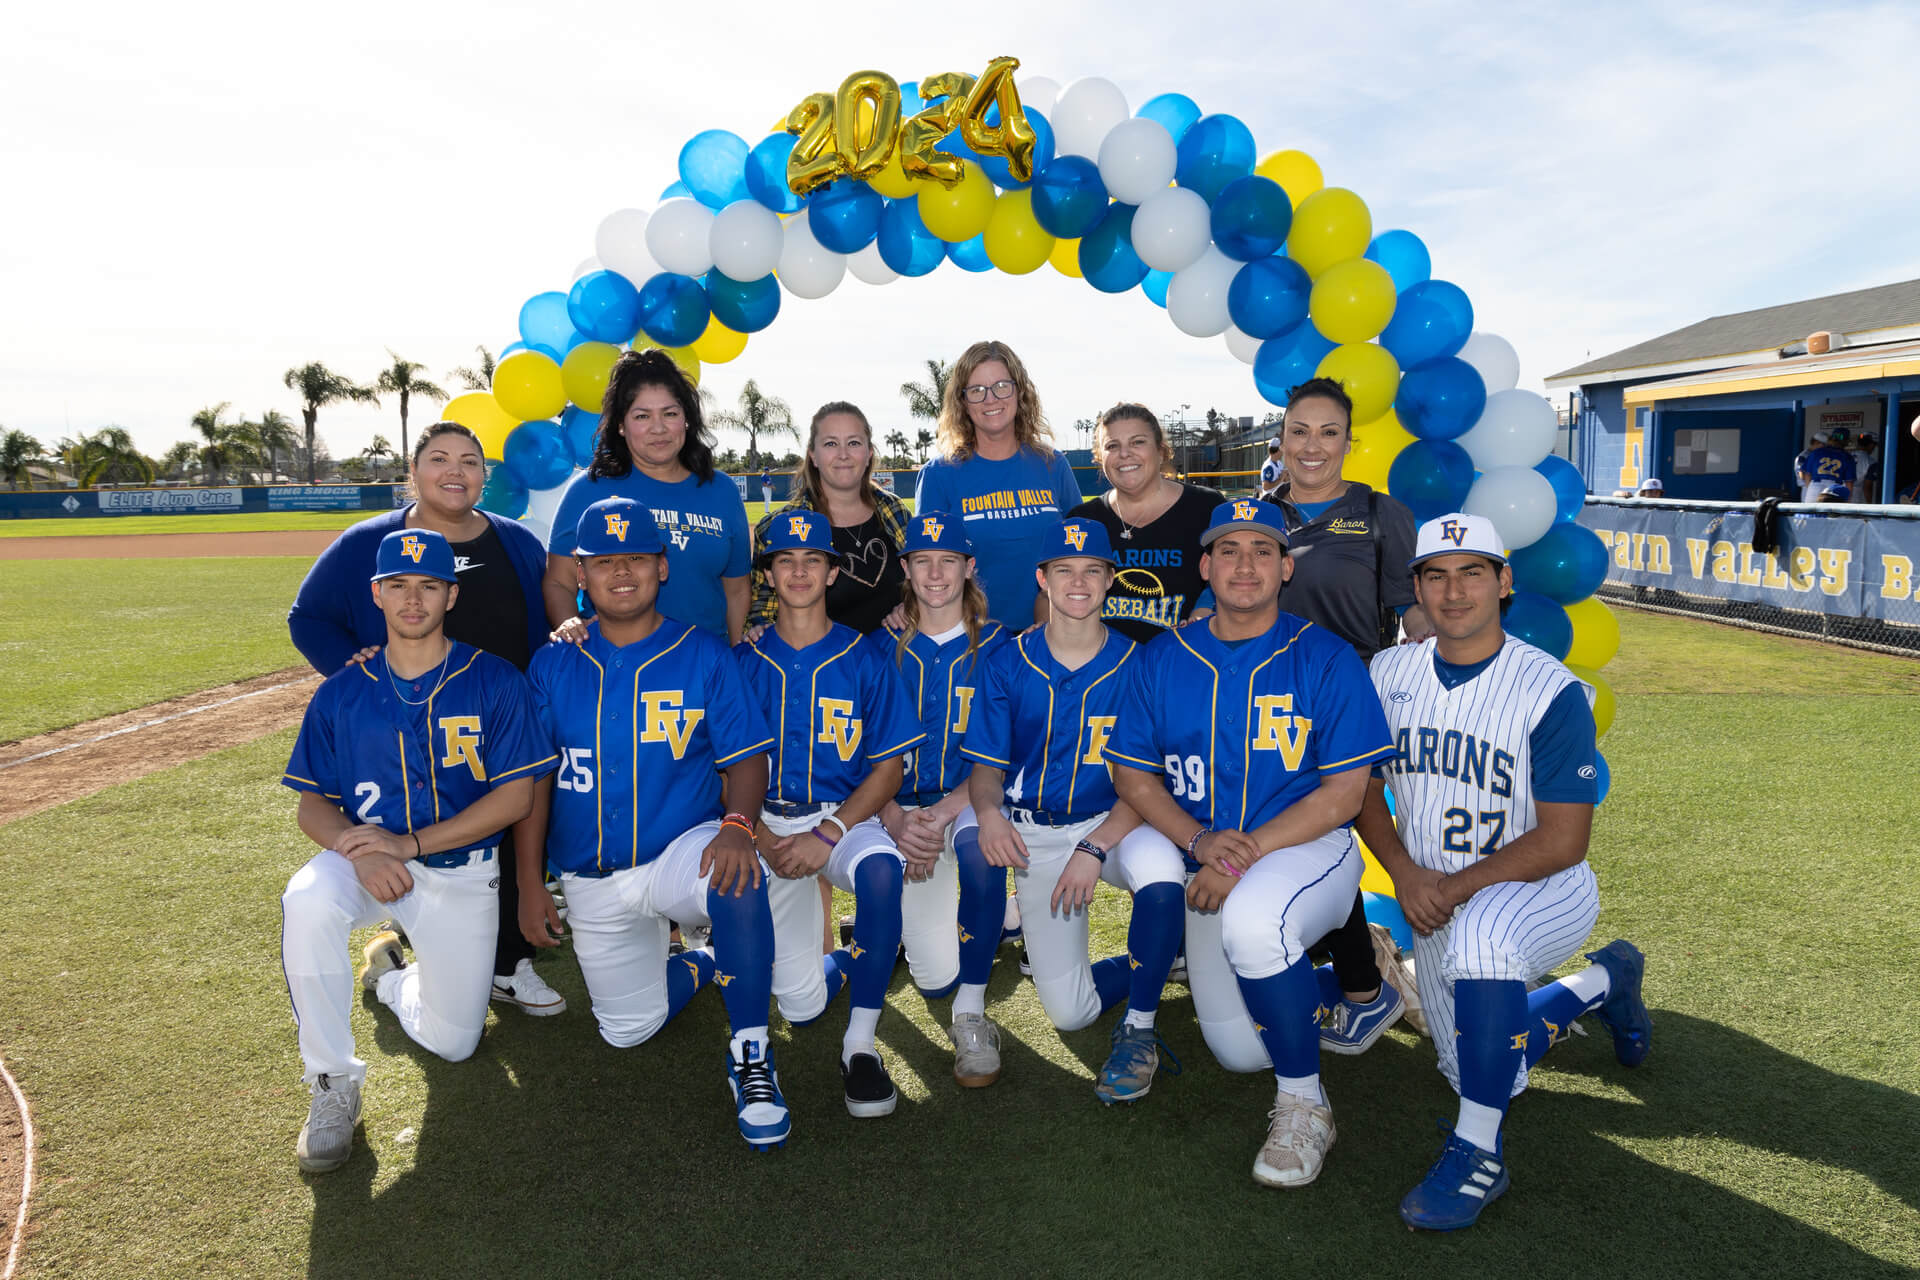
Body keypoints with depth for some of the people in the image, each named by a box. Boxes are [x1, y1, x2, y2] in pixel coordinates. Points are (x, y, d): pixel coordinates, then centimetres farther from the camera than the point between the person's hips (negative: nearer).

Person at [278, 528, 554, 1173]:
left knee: (453, 1042, 2)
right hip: (365, 861, 1)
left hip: (461, 872, 0)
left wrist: (407, 843, -20)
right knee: (306, 901, -35)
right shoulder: (341, 693, 1)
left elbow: (516, 797, -12)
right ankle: (333, 1080, -15)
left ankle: (390, 974, 37)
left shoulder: (494, 682, -7)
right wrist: (358, 851, -21)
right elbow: (312, 805, 2)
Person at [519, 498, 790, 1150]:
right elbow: (534, 779, 6)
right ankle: (702, 964, 37)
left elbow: (746, 757, -6)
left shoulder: (705, 655, -4)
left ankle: (750, 1055, -19)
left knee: (739, 882, -38)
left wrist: (737, 824, -27)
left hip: (682, 851, -3)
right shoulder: (553, 664, 3)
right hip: (591, 883, 3)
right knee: (627, 1030, 5)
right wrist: (530, 884, 2)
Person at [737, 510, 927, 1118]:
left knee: (880, 869, -39)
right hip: (767, 822, 1)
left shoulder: (865, 661, 2)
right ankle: (846, 960, 32)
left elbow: (888, 768, -1)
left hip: (846, 817, -1)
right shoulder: (743, 662, 5)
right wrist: (759, 836, -14)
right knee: (800, 1005, -6)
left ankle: (860, 1046, -24)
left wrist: (828, 834, -16)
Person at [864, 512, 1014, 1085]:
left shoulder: (996, 645, 0)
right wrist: (894, 819, -18)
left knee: (979, 841, -40)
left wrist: (942, 814, -22)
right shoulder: (883, 646, 4)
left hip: (971, 800, -1)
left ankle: (971, 1015, -23)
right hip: (903, 807, 1)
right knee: (936, 979, -11)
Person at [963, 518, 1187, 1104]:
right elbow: (987, 767, 2)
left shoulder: (1135, 665, -5)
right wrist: (989, 812, -21)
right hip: (1033, 834, 2)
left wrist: (1095, 848, -23)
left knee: (1160, 869, -38)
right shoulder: (1008, 665, 1)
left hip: (1114, 823, -2)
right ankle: (1152, 961, 32)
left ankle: (1138, 1030, -15)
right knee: (1069, 1011, -2)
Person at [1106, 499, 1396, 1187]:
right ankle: (1322, 984, 34)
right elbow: (1132, 775, 3)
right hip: (1209, 870, 4)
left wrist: (1245, 852, -20)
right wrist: (1202, 843, -14)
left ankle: (1303, 1103, -13)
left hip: (1309, 848, -4)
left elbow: (1343, 794, -9)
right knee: (1240, 1050, 0)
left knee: (1250, 919, -37)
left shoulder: (1327, 659, -6)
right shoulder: (1163, 659, 3)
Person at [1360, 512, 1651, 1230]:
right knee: (1482, 1074, 14)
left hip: (1544, 889, -5)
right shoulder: (1389, 673, -3)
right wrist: (1404, 871, -13)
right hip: (1433, 902, 6)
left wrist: (1459, 887, -24)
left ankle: (1477, 1153, -25)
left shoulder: (1550, 690, -17)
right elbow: (1363, 788, 4)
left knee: (1479, 933, -41)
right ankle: (1601, 982, 41)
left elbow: (1563, 840, -19)